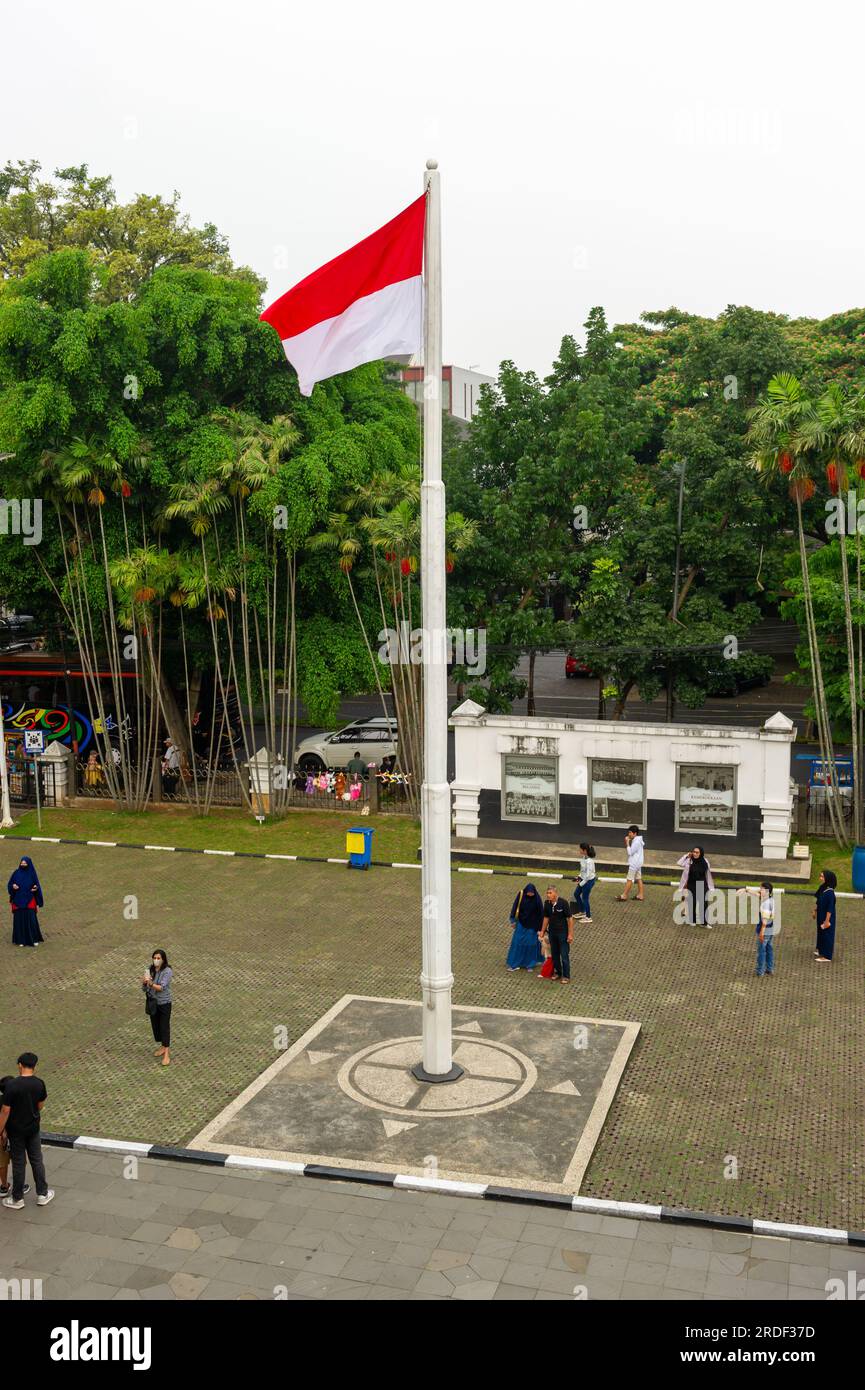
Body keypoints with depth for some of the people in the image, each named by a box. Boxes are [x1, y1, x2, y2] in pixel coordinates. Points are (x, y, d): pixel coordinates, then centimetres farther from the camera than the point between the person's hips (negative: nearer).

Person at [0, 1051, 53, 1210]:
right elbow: (40, 1105, 3)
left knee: (19, 1163, 8)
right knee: (37, 1160, 15)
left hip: (16, 1130, -3)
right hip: (33, 1128, 3)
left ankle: (17, 1199, 21)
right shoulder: (39, 1083, -10)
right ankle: (42, 1194, 23)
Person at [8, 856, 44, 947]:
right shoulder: (16, 873, 1)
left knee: (31, 919, -5)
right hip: (18, 900, 1)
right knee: (19, 919, 1)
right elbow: (9, 884, 6)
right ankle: (21, 940, 10)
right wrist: (13, 886, -16)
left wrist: (36, 888, -19)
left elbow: (37, 885, 3)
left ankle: (34, 939, 8)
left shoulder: (32, 873, -1)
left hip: (29, 900, -1)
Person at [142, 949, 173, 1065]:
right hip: (152, 1002, 6)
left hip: (164, 1003, -6)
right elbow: (145, 988, -5)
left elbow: (161, 988, -30)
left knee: (164, 1027, 0)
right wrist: (144, 982, -28)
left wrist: (150, 983, -46)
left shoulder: (167, 972, -22)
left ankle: (166, 1054, 8)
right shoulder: (150, 970, -6)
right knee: (155, 1025, 17)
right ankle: (162, 1047, 37)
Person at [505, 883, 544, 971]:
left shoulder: (537, 898, -17)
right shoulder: (521, 894, -14)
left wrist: (540, 928, -10)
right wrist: (513, 920, -1)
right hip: (522, 923, 2)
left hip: (532, 925, -2)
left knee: (531, 943, 5)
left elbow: (541, 913, -12)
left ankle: (530, 964, 19)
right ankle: (514, 964, 15)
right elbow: (515, 907, -3)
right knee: (517, 942, 5)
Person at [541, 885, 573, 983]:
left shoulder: (563, 903, -18)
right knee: (554, 953, 14)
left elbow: (569, 919, -14)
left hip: (562, 932, -5)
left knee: (564, 955, 0)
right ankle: (557, 972, 31)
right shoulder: (547, 904, -4)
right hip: (552, 932, 5)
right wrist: (543, 931, 12)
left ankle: (566, 976, 11)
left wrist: (570, 934, -14)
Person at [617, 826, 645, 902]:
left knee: (630, 880, -2)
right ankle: (640, 896, 16)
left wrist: (627, 843, -16)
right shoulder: (638, 840, 8)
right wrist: (627, 843, 0)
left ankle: (624, 896, 5)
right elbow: (632, 850, 14)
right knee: (638, 879, 12)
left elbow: (630, 852, -21)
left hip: (634, 864, -10)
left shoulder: (636, 842, -22)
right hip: (637, 863, 10)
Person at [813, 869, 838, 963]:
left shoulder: (829, 892, -26)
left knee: (827, 934, 5)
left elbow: (830, 908, -23)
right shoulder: (822, 888, -2)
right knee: (821, 933, 21)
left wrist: (827, 920, -20)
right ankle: (820, 950, 37)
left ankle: (826, 956, 18)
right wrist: (815, 910, 18)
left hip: (827, 917, -8)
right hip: (821, 916, 8)